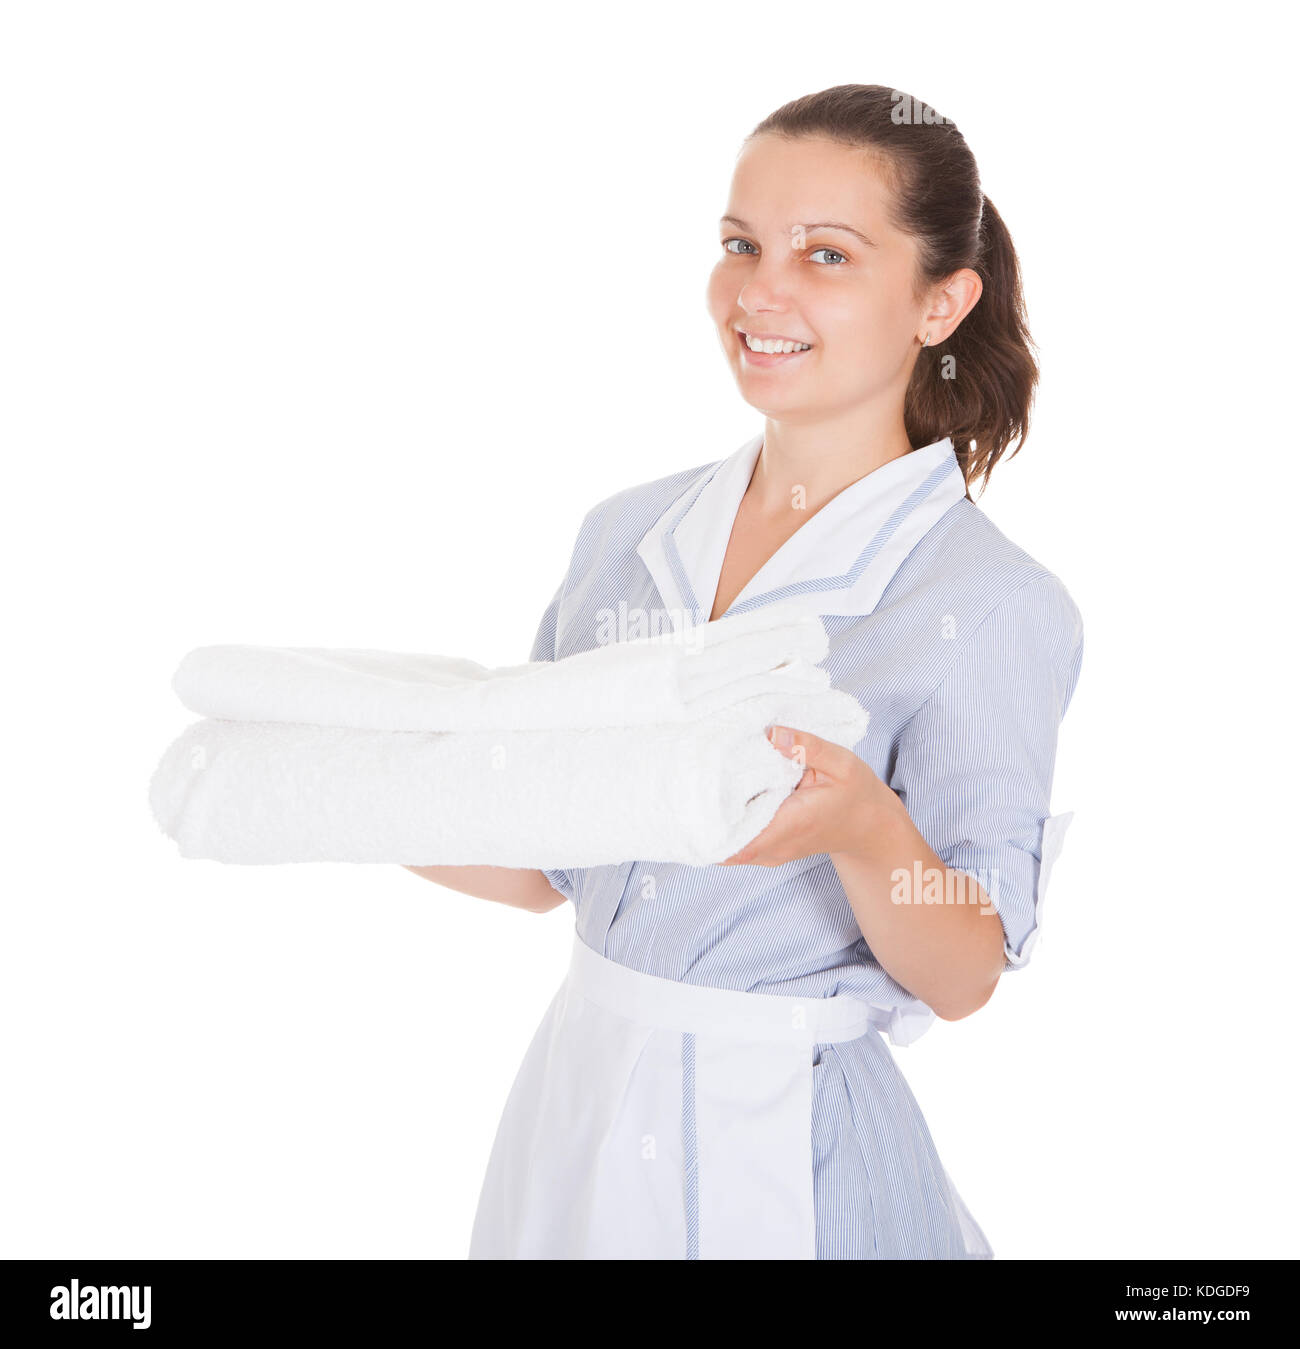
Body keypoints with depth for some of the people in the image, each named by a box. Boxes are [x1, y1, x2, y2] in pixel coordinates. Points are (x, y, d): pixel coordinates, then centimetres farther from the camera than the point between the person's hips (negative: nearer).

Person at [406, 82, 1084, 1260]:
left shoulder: (993, 606, -14)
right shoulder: (627, 532, 2)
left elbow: (963, 980, -13)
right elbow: (544, 864, 6)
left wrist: (864, 832, -31)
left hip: (778, 1151, -5)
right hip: (573, 1102, 5)